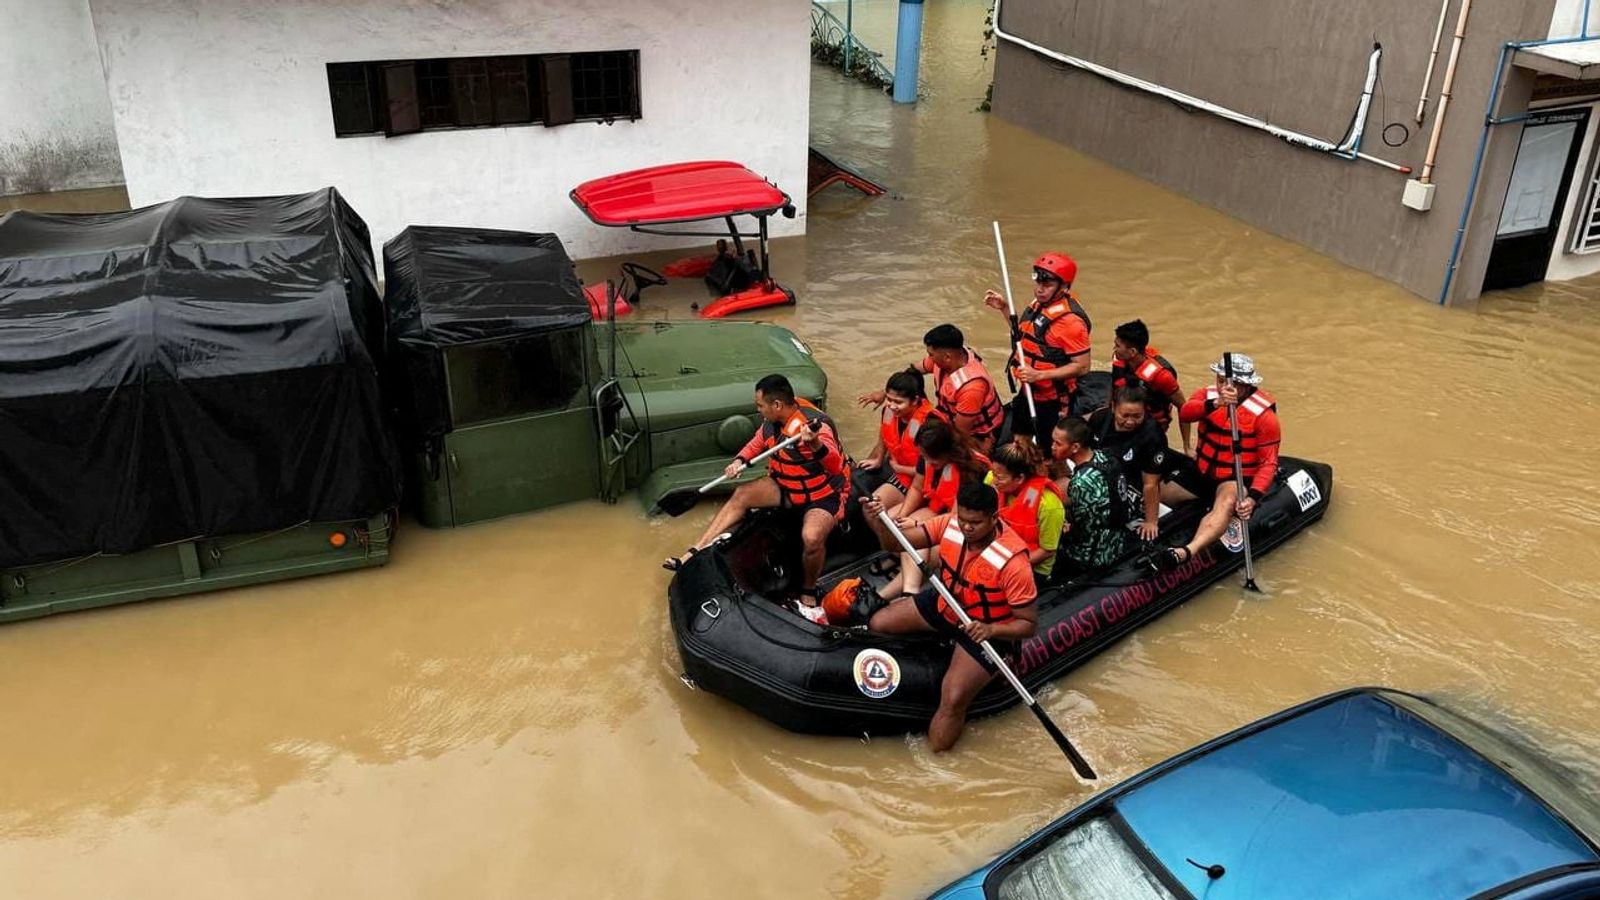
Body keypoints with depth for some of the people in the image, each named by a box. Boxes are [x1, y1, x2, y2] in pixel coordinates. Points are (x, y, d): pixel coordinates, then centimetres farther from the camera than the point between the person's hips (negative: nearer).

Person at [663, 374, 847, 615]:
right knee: (741, 495, -7)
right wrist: (740, 461, -6)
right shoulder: (772, 421, -6)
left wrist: (815, 444, -66)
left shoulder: (814, 425, -30)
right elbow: (757, 443, 15)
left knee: (811, 537, -33)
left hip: (823, 494, -7)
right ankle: (694, 553, -7)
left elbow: (835, 465, -45)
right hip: (786, 485, 8)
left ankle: (808, 593, -5)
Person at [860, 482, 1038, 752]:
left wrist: (991, 630, -40)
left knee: (953, 700, -22)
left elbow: (1029, 624, -23)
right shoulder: (950, 524, -17)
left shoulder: (1012, 560, -31)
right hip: (945, 604, 6)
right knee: (877, 624, 0)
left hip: (985, 630, -6)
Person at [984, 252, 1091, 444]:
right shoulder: (1038, 304, 0)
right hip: (1029, 393, 8)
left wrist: (1039, 375, -30)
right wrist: (1004, 309, 4)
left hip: (1053, 401, -8)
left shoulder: (1071, 320, -26)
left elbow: (1082, 366, -25)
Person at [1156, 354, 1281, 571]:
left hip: (1236, 479, -8)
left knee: (1226, 503, -39)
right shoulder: (1208, 395, -2)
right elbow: (1185, 413, -25)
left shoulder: (1263, 413, -11)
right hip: (1201, 472, 8)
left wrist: (1252, 498, -28)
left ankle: (1185, 553, -62)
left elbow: (1269, 463, -12)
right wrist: (1216, 403, -44)